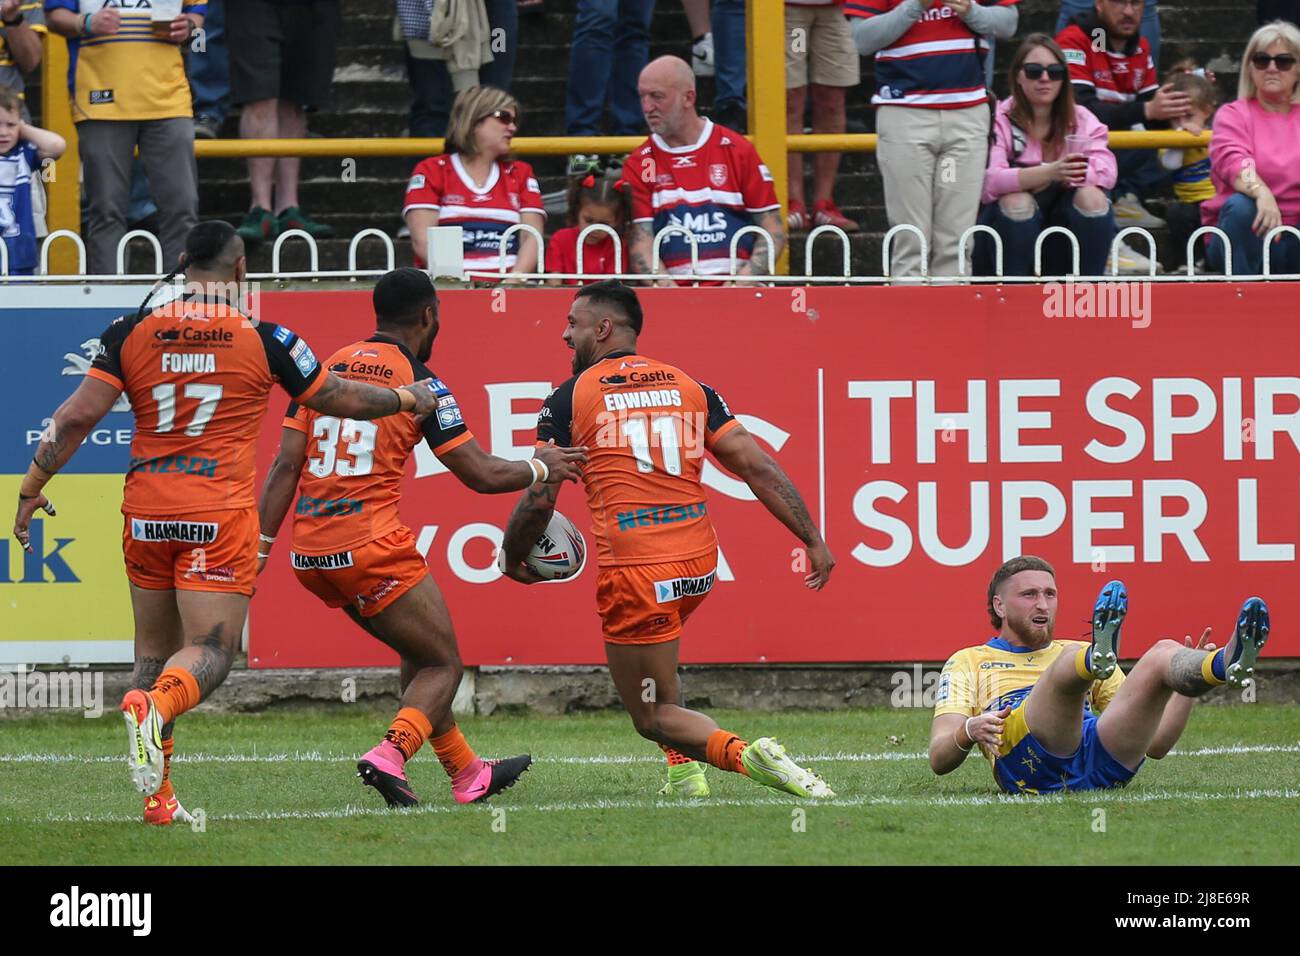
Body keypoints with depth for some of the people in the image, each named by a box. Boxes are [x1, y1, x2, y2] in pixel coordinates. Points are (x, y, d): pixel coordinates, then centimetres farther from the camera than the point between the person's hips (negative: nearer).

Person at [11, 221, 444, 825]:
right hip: (220, 516, -3)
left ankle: (157, 797, 12)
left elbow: (77, 417, -2)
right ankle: (155, 707, -38)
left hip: (145, 513, 3)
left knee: (154, 650, 16)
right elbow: (339, 400, 8)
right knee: (209, 651, -5)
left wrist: (31, 487, 7)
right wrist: (409, 399, 26)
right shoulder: (263, 338, -3)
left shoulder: (131, 334, 1)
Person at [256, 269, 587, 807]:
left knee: (419, 654, 23)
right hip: (372, 544, -7)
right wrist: (542, 469, 14)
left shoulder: (324, 370, 11)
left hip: (310, 555, 7)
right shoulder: (419, 383, -4)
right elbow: (482, 474, -3)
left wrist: (261, 546, 5)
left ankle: (466, 773, 29)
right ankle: (389, 756, -19)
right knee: (443, 666, 6)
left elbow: (286, 466, 5)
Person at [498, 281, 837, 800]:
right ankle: (684, 769, 25)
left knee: (653, 718, 5)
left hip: (635, 571, -5)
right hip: (699, 562, 5)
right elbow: (759, 469, 6)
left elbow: (539, 499, -2)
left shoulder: (569, 398, 0)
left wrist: (511, 558, 16)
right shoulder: (690, 387, 11)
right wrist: (814, 541, 10)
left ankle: (744, 753, -23)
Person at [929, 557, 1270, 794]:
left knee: (1164, 653, -18)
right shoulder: (968, 662, 27)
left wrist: (1186, 689, 12)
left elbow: (1154, 744, 29)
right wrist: (970, 731, -10)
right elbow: (939, 760, 13)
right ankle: (1097, 658, -69)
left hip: (1101, 766, 3)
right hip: (1024, 762, -3)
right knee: (1071, 659, -31)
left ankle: (1228, 664, -54)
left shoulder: (1073, 651, 35)